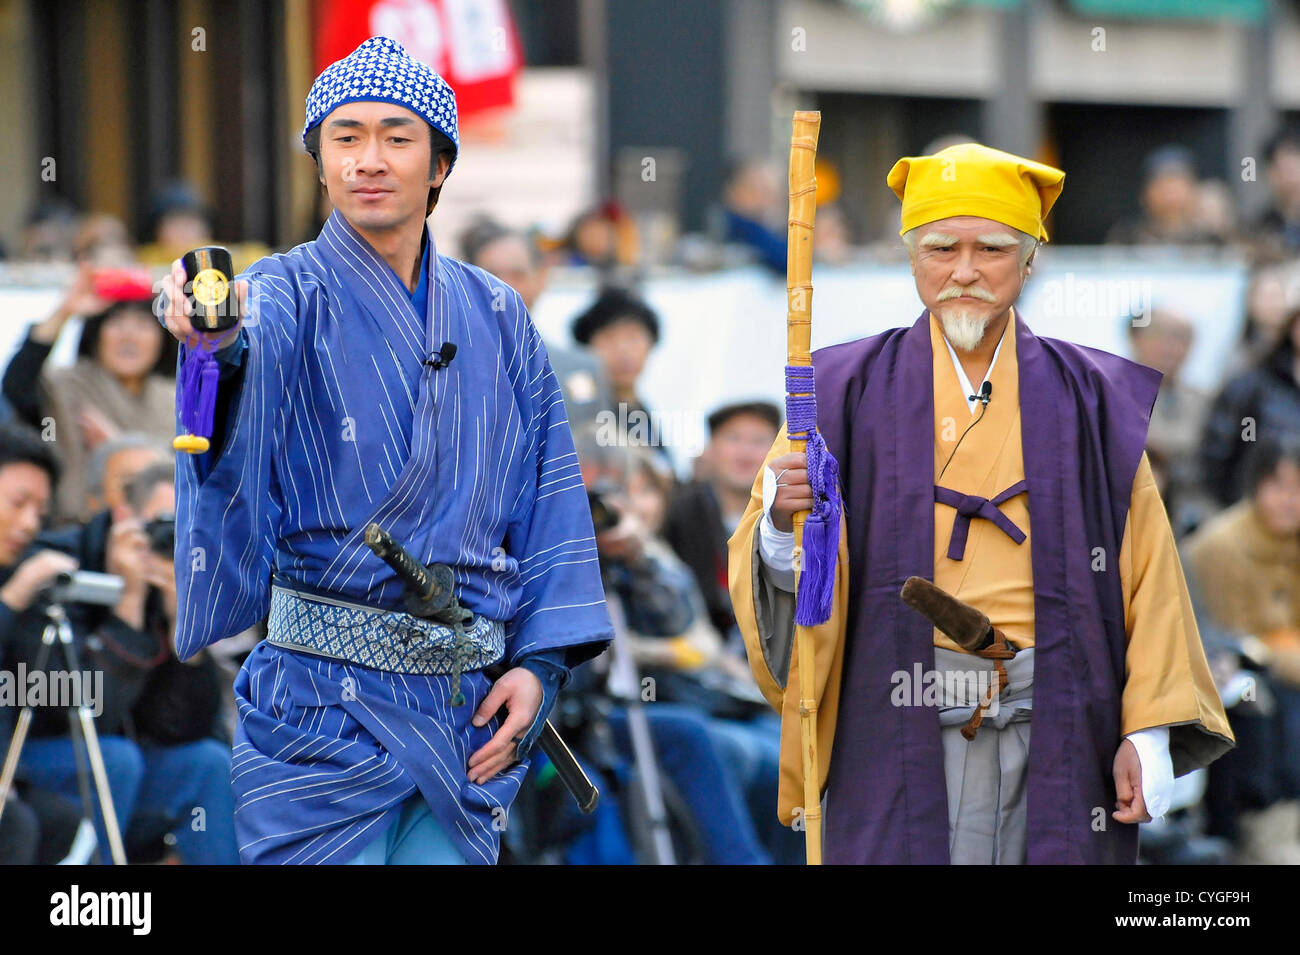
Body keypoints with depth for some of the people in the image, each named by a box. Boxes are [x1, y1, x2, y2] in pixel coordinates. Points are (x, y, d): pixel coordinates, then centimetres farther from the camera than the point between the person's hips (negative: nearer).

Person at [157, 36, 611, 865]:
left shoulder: (496, 315, 11)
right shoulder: (290, 294, -3)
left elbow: (550, 495, 12)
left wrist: (541, 662, 1)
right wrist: (224, 350, -52)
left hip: (469, 705, 4)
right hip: (326, 703, -4)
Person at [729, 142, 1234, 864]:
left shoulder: (1091, 401, 9)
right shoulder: (850, 392, 6)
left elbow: (1146, 575, 5)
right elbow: (767, 563, 0)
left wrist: (1148, 731, -4)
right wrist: (785, 522, -23)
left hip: (1057, 729, 1)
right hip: (903, 736, -1)